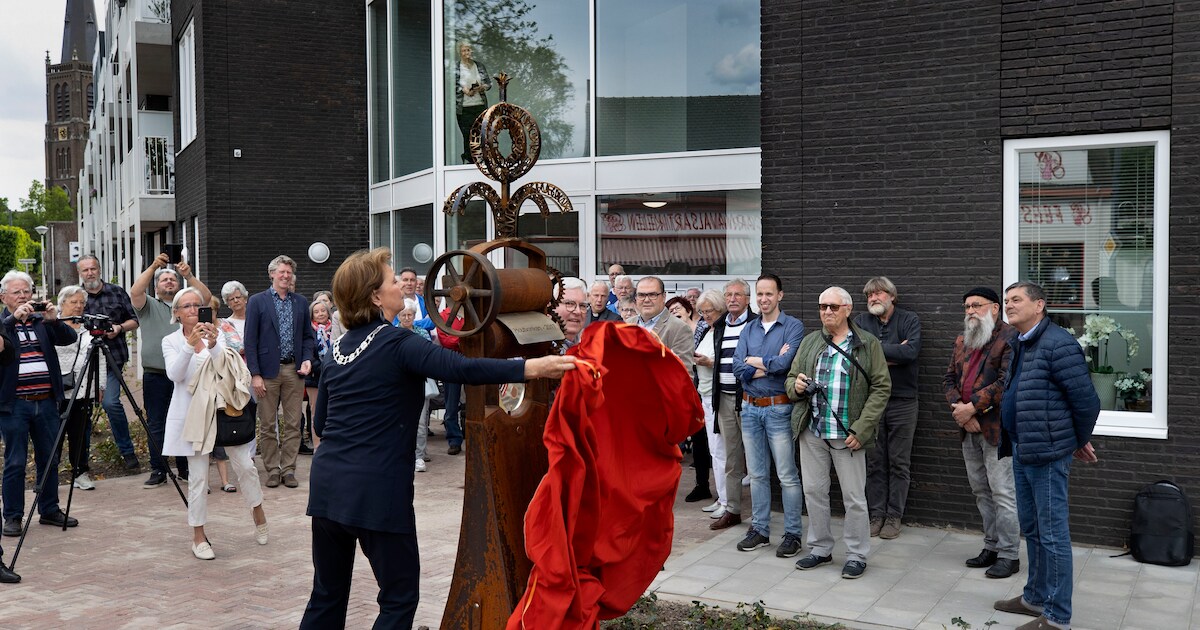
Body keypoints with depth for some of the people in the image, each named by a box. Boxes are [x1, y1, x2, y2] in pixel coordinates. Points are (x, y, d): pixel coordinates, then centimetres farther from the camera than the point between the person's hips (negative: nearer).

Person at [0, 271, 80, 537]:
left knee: (49, 460, 11)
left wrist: (54, 320, -16)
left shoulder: (42, 322, 11)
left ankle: (49, 510, 23)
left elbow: (71, 338, 0)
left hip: (46, 402, 4)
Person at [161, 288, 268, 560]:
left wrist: (213, 344, -30)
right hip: (192, 412, -1)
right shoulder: (171, 341, 2)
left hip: (222, 408, 1)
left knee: (245, 466, 3)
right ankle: (198, 537, 12)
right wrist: (190, 344, -28)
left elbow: (226, 368, -11)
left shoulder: (216, 335, 3)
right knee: (198, 477, 1)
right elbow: (174, 374, -14)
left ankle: (258, 513, 27)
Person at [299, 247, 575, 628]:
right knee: (399, 598, 6)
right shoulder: (395, 343, -9)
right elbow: (462, 368, -26)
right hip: (376, 491, -7)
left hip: (327, 484, 7)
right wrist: (535, 367, -33)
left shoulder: (340, 348, 12)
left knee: (327, 597, 16)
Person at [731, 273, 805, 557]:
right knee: (757, 474, 13)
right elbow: (738, 369, -2)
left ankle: (793, 534, 9)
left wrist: (754, 361, -6)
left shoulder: (793, 327, -5)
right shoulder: (748, 330, 10)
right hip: (750, 408, 5)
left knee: (787, 475, -1)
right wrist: (770, 365, -12)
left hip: (779, 408, -5)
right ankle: (759, 529, 23)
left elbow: (785, 363, -20)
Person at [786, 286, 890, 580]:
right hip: (812, 432, 4)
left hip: (847, 434, -4)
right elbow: (790, 378, 17)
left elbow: (881, 387, -4)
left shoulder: (868, 344, -1)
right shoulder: (809, 342, 11)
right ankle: (820, 548, 25)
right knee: (813, 491, 10)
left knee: (854, 497, 2)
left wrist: (861, 429, -12)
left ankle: (856, 555, 16)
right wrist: (796, 386, -9)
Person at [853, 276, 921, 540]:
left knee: (899, 463, 5)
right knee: (874, 461, 8)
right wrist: (893, 354, -14)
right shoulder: (861, 321, 5)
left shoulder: (909, 320, 0)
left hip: (902, 402, -2)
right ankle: (876, 514, 17)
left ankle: (894, 516, 13)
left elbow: (911, 351, -18)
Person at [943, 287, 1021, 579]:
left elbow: (1007, 382, -19)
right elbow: (950, 378, 13)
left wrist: (972, 407, -18)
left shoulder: (1010, 338, -9)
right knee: (981, 490, 14)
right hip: (969, 428, 8)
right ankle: (992, 547, 25)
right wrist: (959, 409, -4)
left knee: (1002, 493, -4)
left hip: (997, 429, -8)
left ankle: (1009, 555, 5)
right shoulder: (962, 341, 16)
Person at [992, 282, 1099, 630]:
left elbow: (1086, 400, -16)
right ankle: (1035, 597, 33)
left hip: (1047, 453, -10)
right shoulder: (1017, 345, 13)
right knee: (1031, 529, 19)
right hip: (1021, 451, 10)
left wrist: (1081, 442, -2)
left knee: (1052, 533, -1)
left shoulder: (1058, 344, -16)